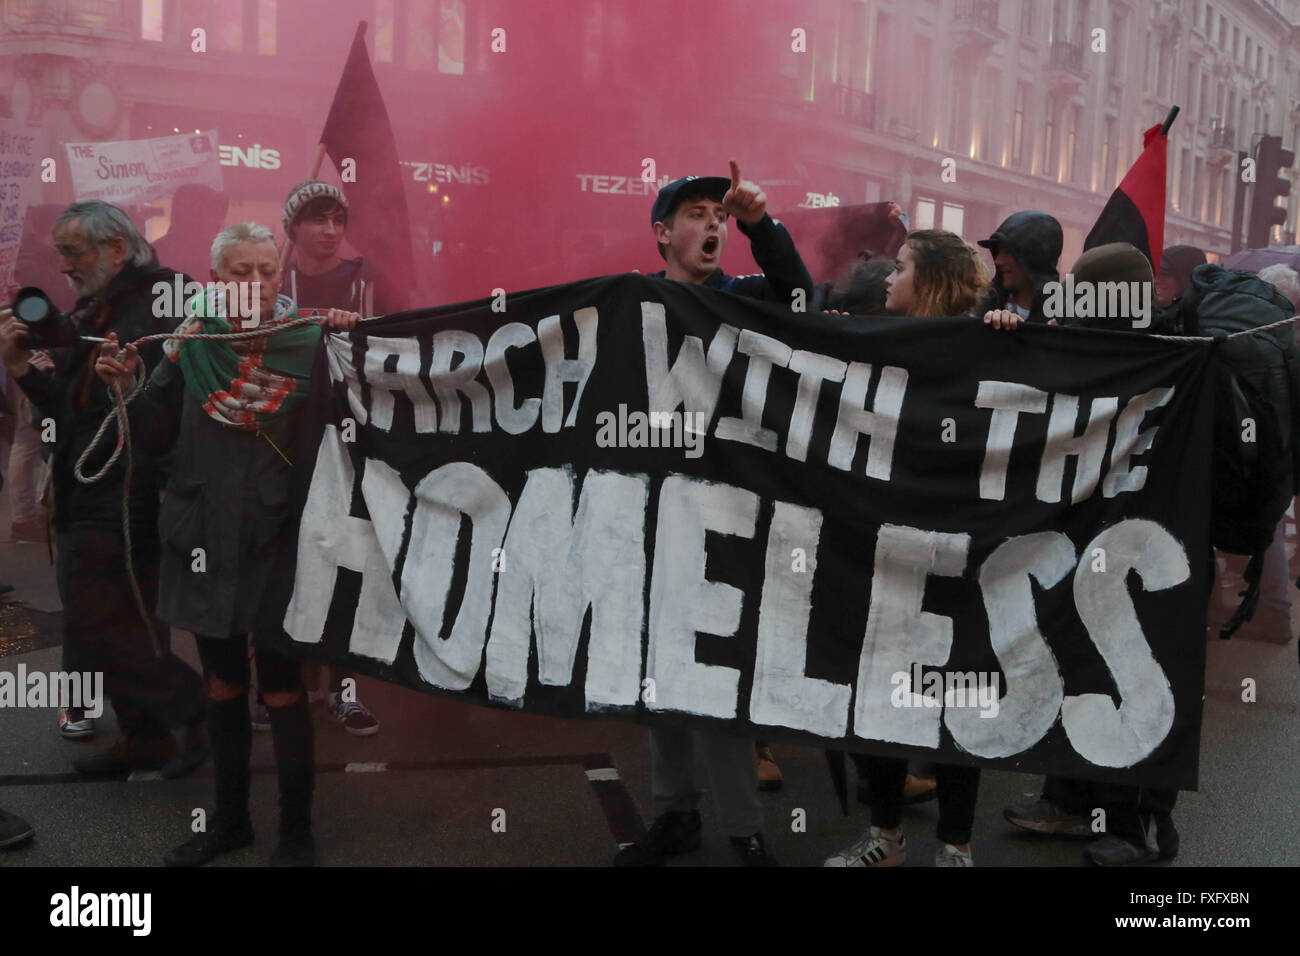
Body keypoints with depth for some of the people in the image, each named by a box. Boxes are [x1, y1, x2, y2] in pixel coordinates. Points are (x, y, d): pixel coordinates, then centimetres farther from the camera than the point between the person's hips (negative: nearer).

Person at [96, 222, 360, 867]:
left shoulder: (308, 343, -4)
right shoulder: (192, 344, 3)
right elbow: (158, 437, 8)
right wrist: (126, 389, -9)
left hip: (275, 540, -3)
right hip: (203, 537, 4)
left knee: (281, 689, 1)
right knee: (222, 685, 16)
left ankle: (297, 831, 18)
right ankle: (229, 819, 33)